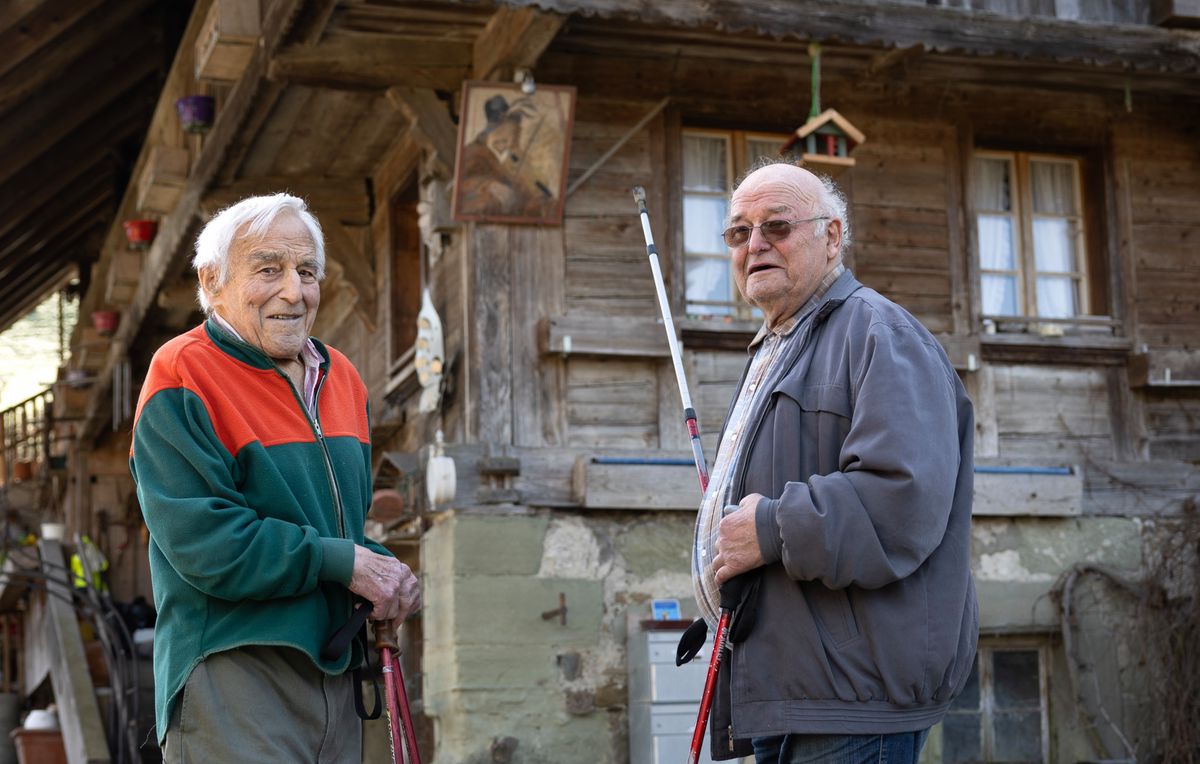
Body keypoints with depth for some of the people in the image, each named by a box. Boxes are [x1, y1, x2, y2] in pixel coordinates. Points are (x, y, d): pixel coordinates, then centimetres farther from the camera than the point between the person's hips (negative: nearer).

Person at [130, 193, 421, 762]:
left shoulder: (341, 377, 13)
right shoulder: (182, 379, -10)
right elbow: (202, 540, -20)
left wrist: (385, 576, -1)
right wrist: (342, 563, -17)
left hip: (333, 669, 7)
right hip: (232, 669, -7)